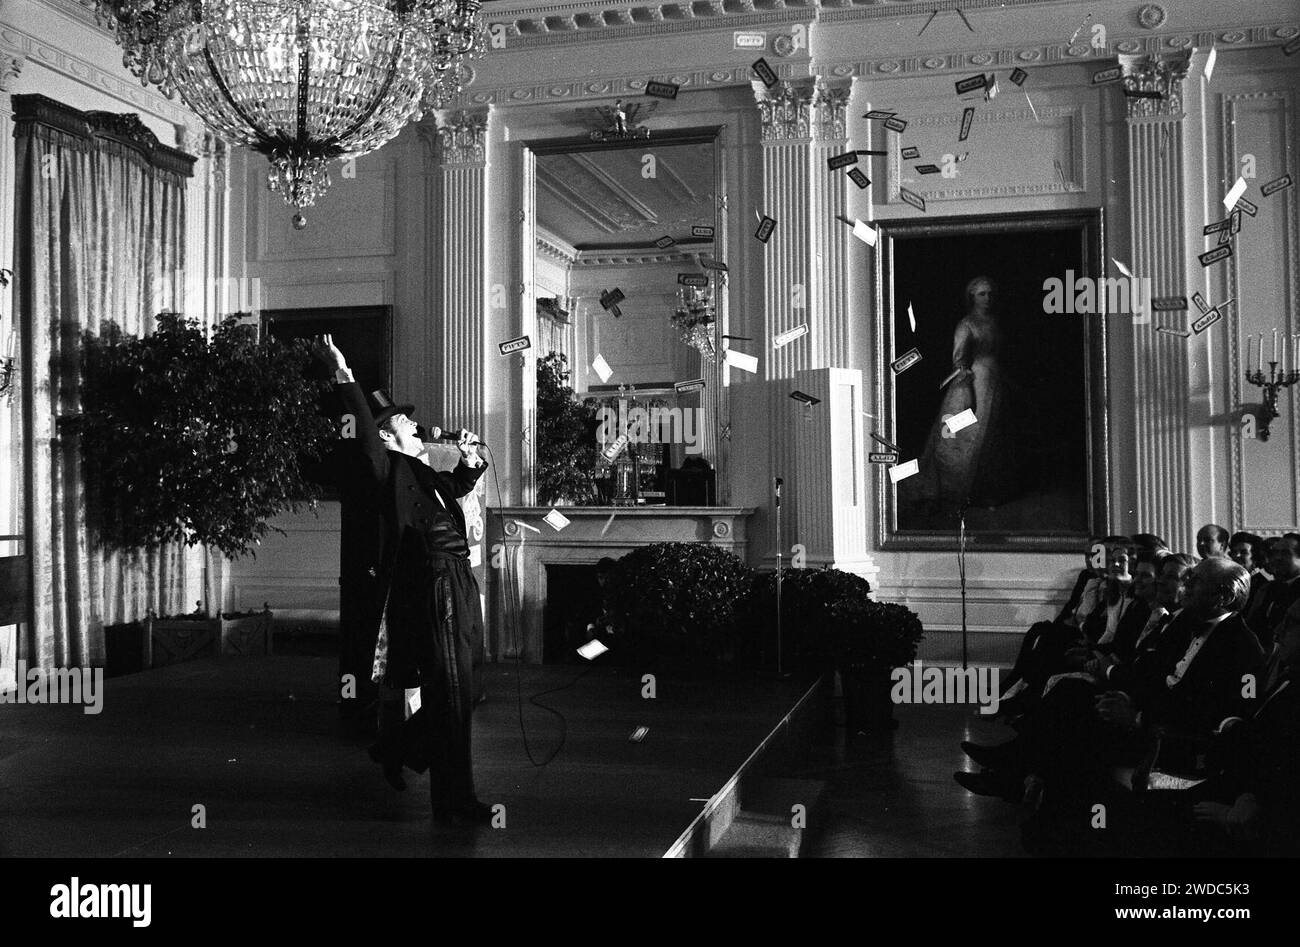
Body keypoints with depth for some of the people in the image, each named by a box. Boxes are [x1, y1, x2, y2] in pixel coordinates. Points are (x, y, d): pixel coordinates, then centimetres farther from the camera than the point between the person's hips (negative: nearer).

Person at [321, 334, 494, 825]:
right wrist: (346, 381, -30)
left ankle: (394, 752, 40)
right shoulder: (390, 469, -5)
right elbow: (366, 436, -23)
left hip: (456, 584, 9)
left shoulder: (420, 472, 19)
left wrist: (469, 458, 19)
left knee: (451, 690, 19)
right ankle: (453, 800, 1)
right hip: (433, 586, -9)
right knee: (452, 692, -6)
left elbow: (458, 486, 37)